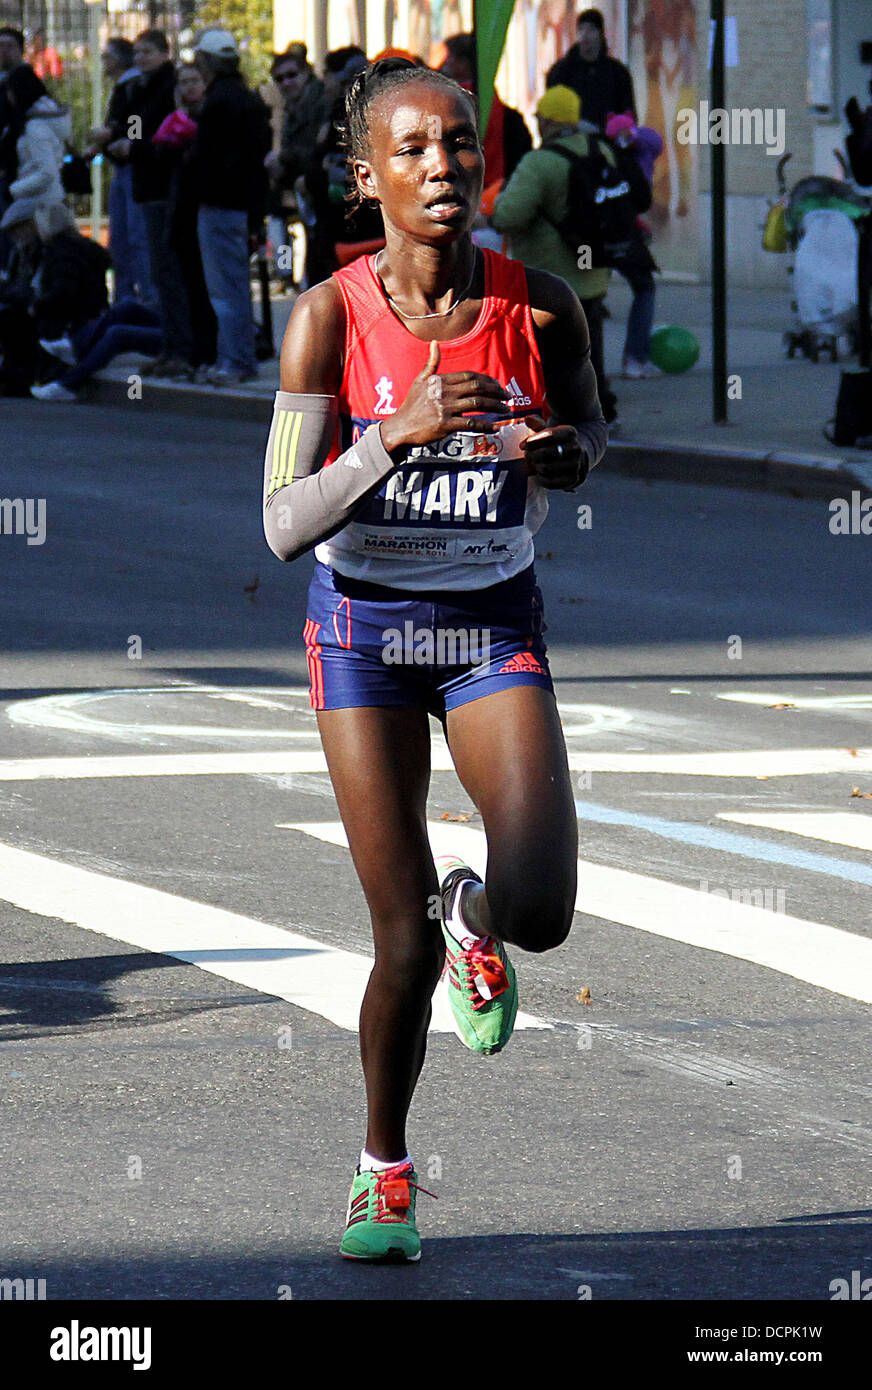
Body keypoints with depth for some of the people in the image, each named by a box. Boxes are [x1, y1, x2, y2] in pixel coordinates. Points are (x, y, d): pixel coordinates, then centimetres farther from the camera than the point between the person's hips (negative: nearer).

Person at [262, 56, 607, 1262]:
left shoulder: (540, 307, -11)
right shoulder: (330, 319, -15)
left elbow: (590, 433, 9)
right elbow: (283, 527, -17)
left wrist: (565, 451, -15)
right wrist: (398, 433, -32)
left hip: (494, 621, 1)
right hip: (364, 622, -1)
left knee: (541, 915, -17)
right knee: (404, 945, -3)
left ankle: (474, 912, 22)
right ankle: (384, 1168, 22)